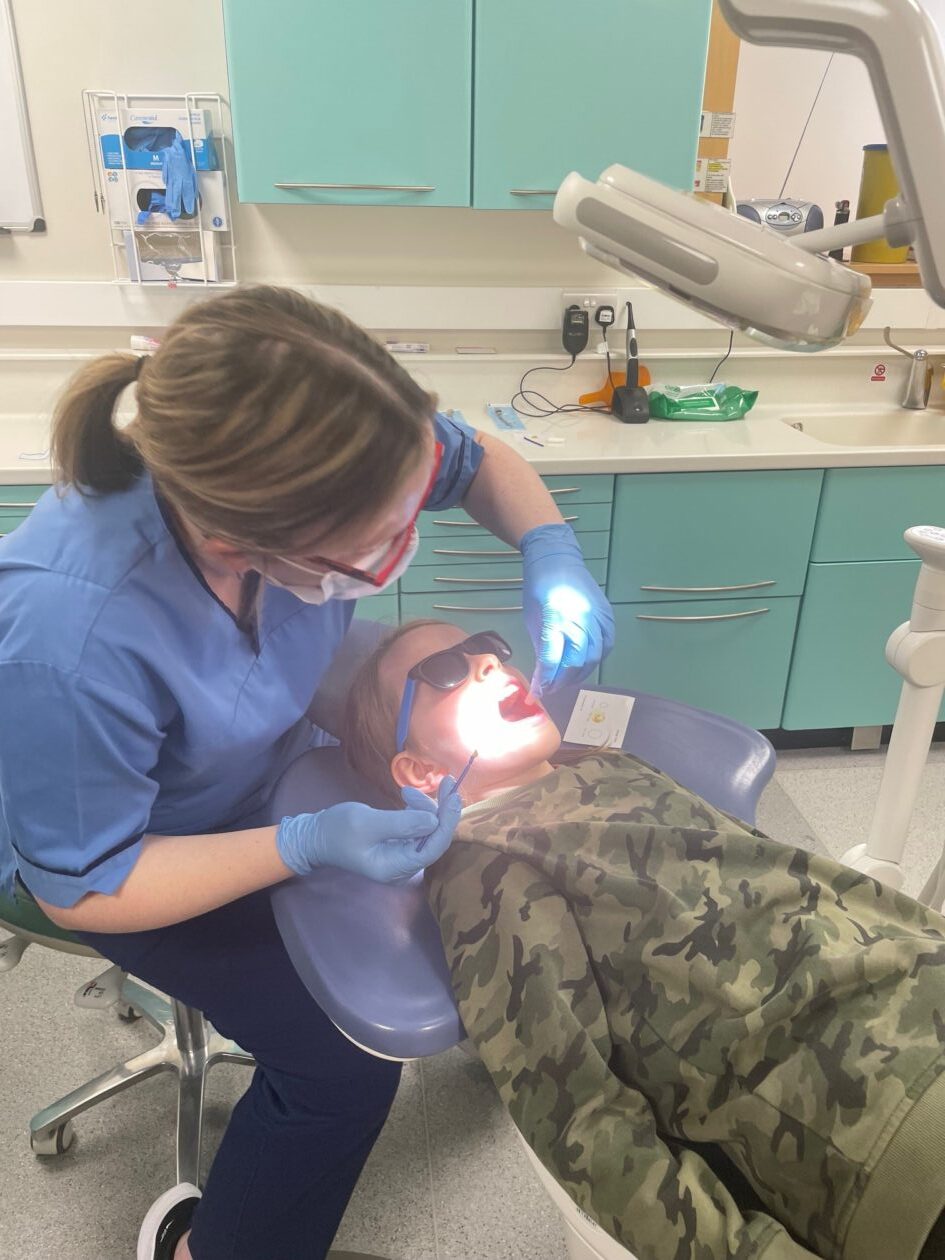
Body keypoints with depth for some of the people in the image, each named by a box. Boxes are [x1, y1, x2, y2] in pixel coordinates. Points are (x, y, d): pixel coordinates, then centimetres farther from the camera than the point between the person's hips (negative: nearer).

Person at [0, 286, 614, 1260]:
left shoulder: (310, 455, -29)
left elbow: (479, 459, -8)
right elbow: (83, 887, -26)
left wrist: (551, 555, -27)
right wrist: (305, 846, -37)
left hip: (268, 761, 6)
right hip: (126, 851, -5)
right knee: (342, 1061, -9)